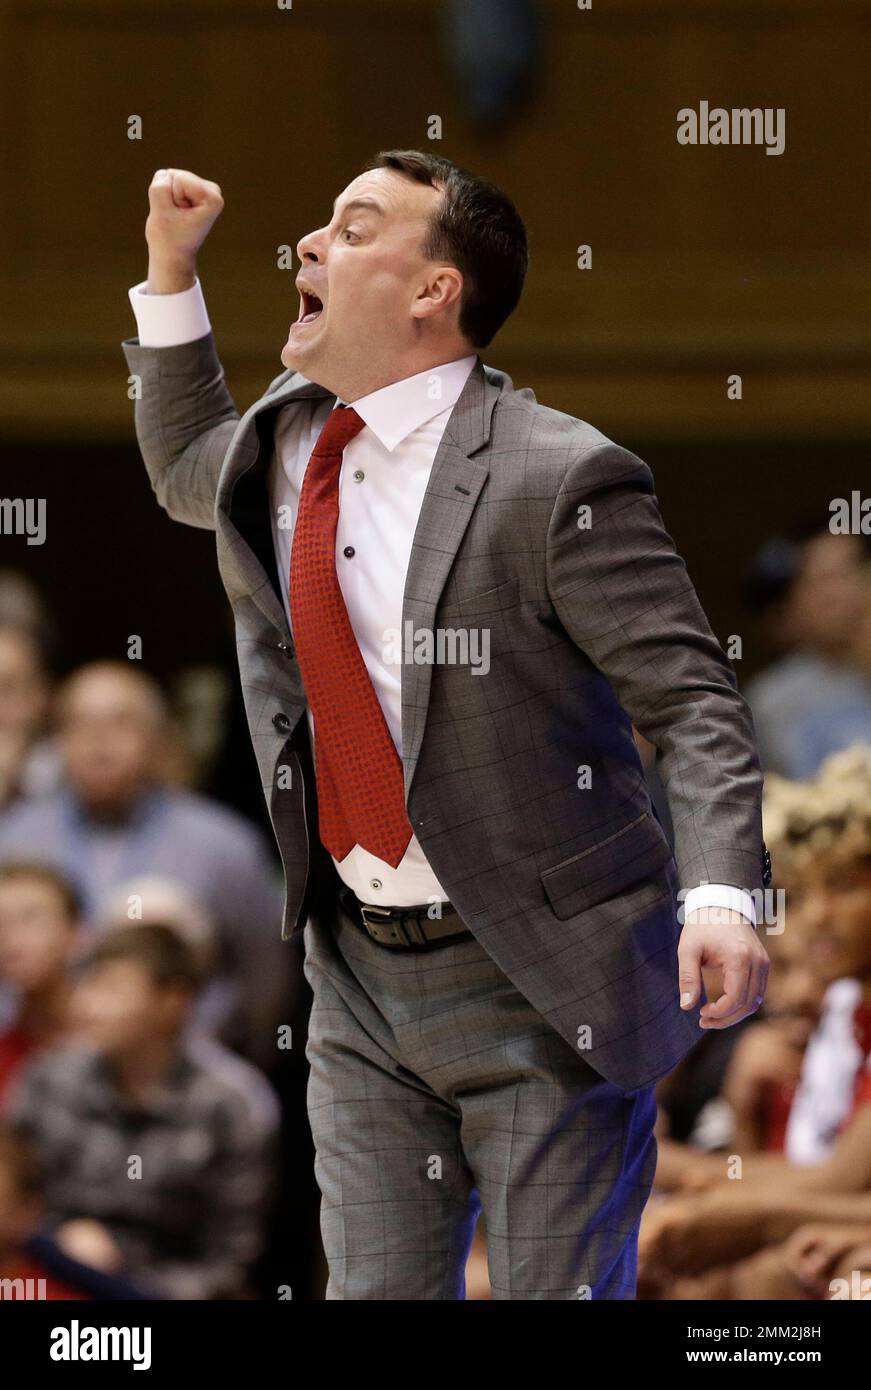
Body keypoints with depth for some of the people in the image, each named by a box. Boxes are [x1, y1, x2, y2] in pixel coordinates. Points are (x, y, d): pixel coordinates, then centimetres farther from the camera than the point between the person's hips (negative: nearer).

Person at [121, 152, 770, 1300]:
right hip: (362, 982, 7)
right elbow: (185, 472, 31)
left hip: (540, 986, -7)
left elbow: (691, 703, -16)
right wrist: (171, 267, 17)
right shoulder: (281, 444, 7)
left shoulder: (558, 481, -16)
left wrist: (720, 894, -32)